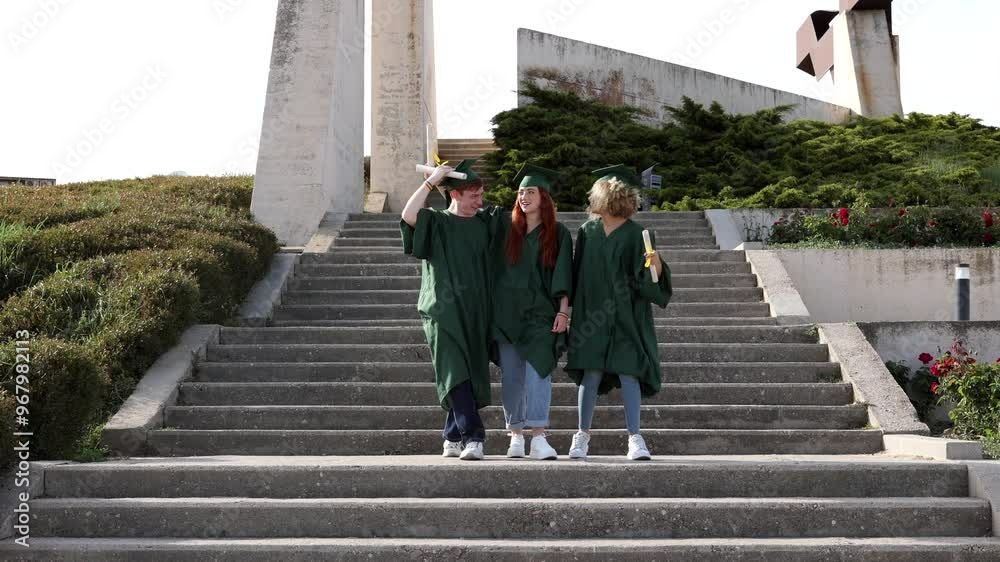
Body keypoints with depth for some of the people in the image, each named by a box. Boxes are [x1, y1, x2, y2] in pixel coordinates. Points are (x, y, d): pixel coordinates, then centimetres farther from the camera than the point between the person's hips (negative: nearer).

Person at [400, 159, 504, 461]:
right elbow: (408, 215, -18)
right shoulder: (435, 222, 2)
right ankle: (472, 438, -20)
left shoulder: (486, 223, 14)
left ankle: (454, 437, 20)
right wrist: (431, 181, -12)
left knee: (471, 377, 8)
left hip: (476, 314, 5)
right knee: (456, 375, -14)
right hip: (444, 312, -5)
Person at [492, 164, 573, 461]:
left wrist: (563, 311, -6)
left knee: (537, 372, -13)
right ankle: (516, 437, 10)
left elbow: (563, 277, 1)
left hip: (540, 314, -2)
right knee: (511, 376, 3)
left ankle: (538, 438, -17)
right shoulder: (507, 230, 10)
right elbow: (496, 271, 16)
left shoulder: (558, 233, 5)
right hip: (507, 313, 3)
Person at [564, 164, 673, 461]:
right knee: (591, 374, 3)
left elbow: (646, 278, -7)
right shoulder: (587, 231, 8)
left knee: (628, 373, -6)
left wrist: (656, 265, -28)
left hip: (626, 315, -3)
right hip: (592, 312, 3)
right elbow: (577, 272, 12)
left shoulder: (635, 234, -2)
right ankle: (583, 435, 15)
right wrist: (570, 307, 9)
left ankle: (635, 437, -1)